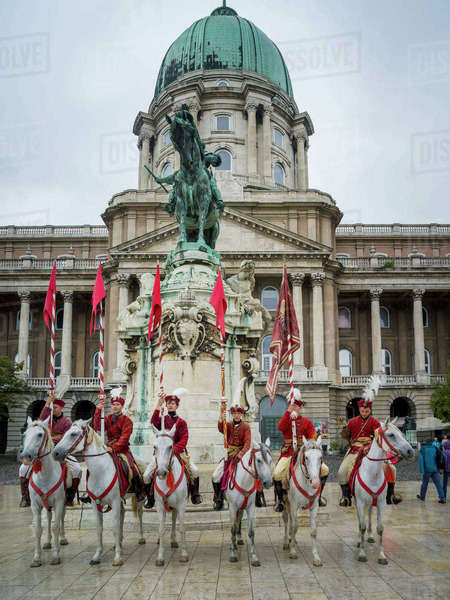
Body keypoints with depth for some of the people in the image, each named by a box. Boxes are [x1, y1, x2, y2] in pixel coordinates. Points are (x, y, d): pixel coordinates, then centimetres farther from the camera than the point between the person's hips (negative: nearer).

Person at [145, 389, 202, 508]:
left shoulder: (181, 422, 6)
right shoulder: (162, 420, 9)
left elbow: (184, 440, -4)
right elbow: (154, 422, -17)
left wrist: (174, 449, -22)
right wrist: (158, 405, -24)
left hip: (178, 451, -1)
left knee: (194, 470, -16)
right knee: (147, 474, -11)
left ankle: (195, 495, 4)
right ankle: (150, 500, 7)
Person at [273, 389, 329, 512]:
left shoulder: (307, 422, 10)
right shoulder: (286, 420, 7)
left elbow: (313, 438, 6)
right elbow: (280, 427, -16)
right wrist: (288, 412, -22)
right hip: (288, 452, -2)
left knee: (324, 470, -6)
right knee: (277, 474, -22)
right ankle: (280, 500, 0)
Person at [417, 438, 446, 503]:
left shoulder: (422, 449, 0)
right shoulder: (434, 448, 8)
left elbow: (421, 459, -10)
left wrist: (422, 470, -13)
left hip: (427, 469, -2)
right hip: (435, 469, 2)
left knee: (425, 483, 12)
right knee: (438, 484, 2)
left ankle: (422, 496, 26)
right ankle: (442, 499, -5)